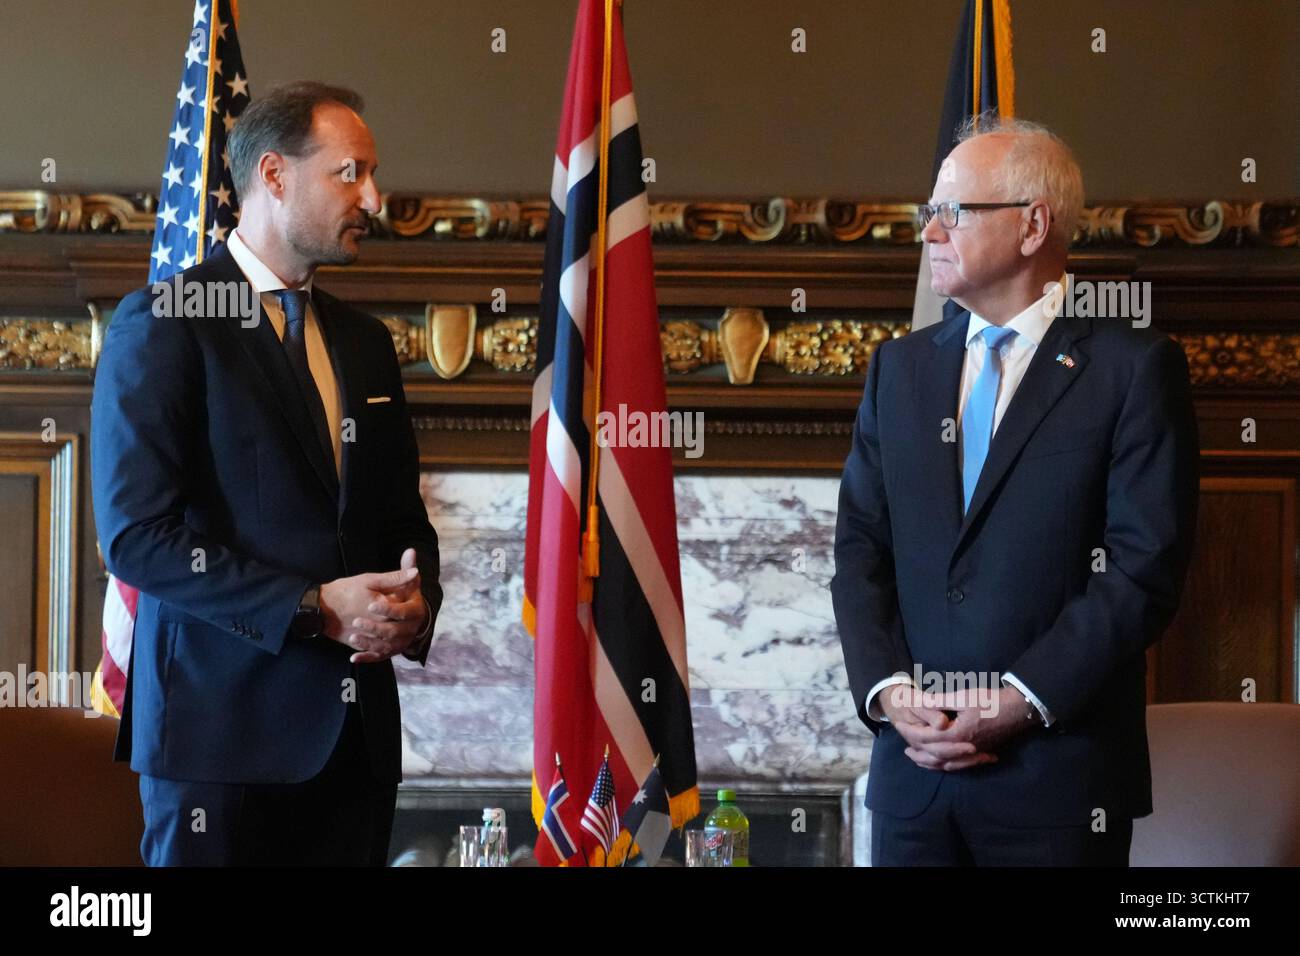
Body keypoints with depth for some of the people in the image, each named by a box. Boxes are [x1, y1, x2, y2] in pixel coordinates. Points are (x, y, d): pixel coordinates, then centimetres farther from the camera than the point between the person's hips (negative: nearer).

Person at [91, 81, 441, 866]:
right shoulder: (162, 324, -5)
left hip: (357, 731, 6)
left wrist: (416, 601, -2)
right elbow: (137, 534, -13)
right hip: (223, 722, -6)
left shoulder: (365, 340, 16)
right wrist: (315, 611, -17)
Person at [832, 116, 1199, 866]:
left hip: (1060, 775, -4)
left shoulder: (1134, 368, -3)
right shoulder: (901, 368, 13)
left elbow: (1146, 566, -9)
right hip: (913, 768, 4)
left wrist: (1019, 702, -14)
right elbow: (860, 548, 9)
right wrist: (887, 688, -6)